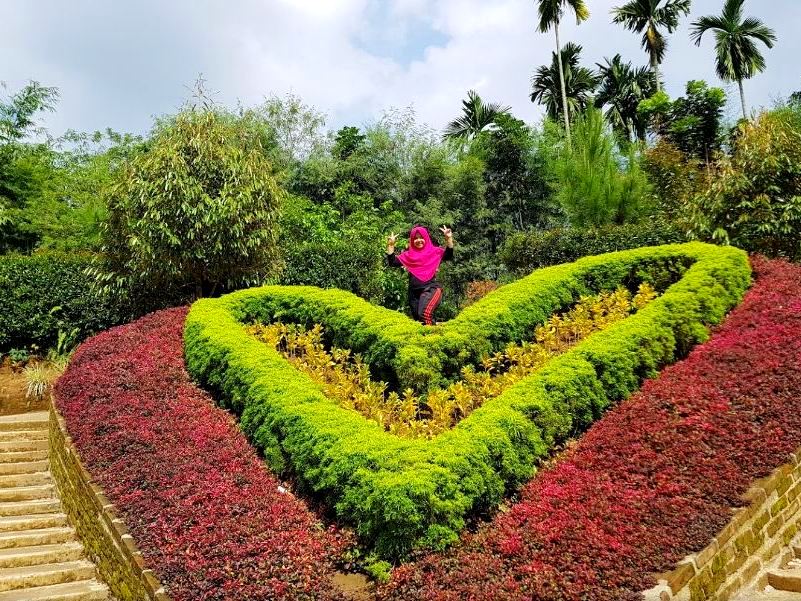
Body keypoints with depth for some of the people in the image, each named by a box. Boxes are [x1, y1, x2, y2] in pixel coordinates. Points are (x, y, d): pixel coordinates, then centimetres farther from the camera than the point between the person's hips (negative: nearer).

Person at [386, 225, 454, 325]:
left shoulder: (434, 251, 5)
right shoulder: (408, 255, 14)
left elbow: (449, 256, -10)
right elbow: (392, 262, 7)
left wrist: (449, 239, -20)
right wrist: (390, 245, -1)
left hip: (431, 288, -5)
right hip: (414, 291, 5)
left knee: (425, 313, -29)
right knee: (418, 318, 9)